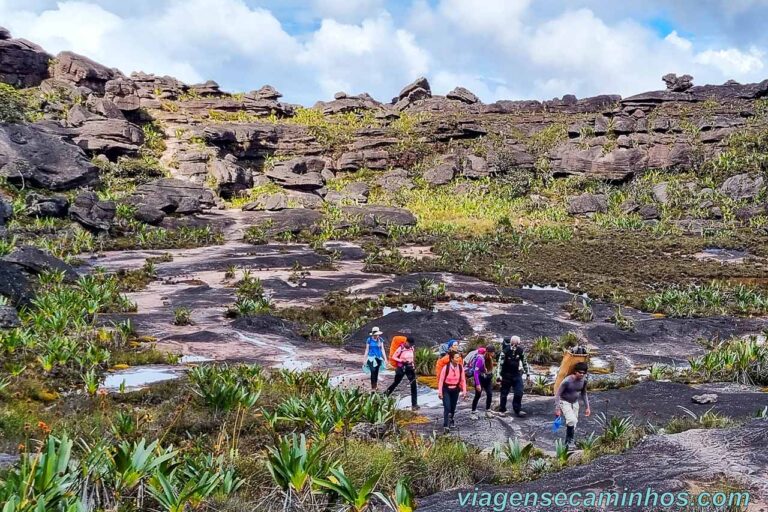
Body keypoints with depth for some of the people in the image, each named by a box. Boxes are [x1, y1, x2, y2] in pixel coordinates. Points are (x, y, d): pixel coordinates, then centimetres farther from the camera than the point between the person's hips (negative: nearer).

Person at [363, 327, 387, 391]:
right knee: (373, 371, -15)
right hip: (371, 357, -3)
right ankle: (373, 387, -10)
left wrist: (385, 358, 4)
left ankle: (375, 385, 24)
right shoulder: (369, 340, -7)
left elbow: (382, 349, 6)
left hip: (378, 357, 3)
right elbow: (367, 350, 0)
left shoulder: (380, 340, 0)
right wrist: (365, 359, 1)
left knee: (376, 372, 10)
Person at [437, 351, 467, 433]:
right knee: (447, 408, -14)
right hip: (446, 390, -4)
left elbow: (463, 380, -1)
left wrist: (464, 391, -2)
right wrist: (440, 392, -13)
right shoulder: (446, 367, -19)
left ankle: (450, 420, 41)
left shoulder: (461, 367, -7)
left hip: (455, 390, 4)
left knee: (453, 408, 14)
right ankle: (446, 426, -13)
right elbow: (441, 380, -14)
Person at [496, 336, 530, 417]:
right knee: (504, 393, 7)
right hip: (506, 375, -3)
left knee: (519, 392, -2)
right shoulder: (505, 351, -16)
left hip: (516, 374, 3)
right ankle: (502, 410, 20)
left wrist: (527, 374, 9)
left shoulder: (520, 350, -5)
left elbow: (524, 362, 6)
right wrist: (499, 375, -17)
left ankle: (517, 410, 9)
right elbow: (500, 363, -14)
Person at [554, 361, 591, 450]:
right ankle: (569, 441, -9)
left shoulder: (584, 381, -9)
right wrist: (557, 409, -21)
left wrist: (587, 407, 8)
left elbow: (584, 394, 9)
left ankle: (568, 444, 23)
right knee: (572, 420, -24)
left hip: (575, 403, 6)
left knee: (574, 425, 8)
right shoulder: (567, 381, -27)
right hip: (565, 403, -6)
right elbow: (558, 394, -20)